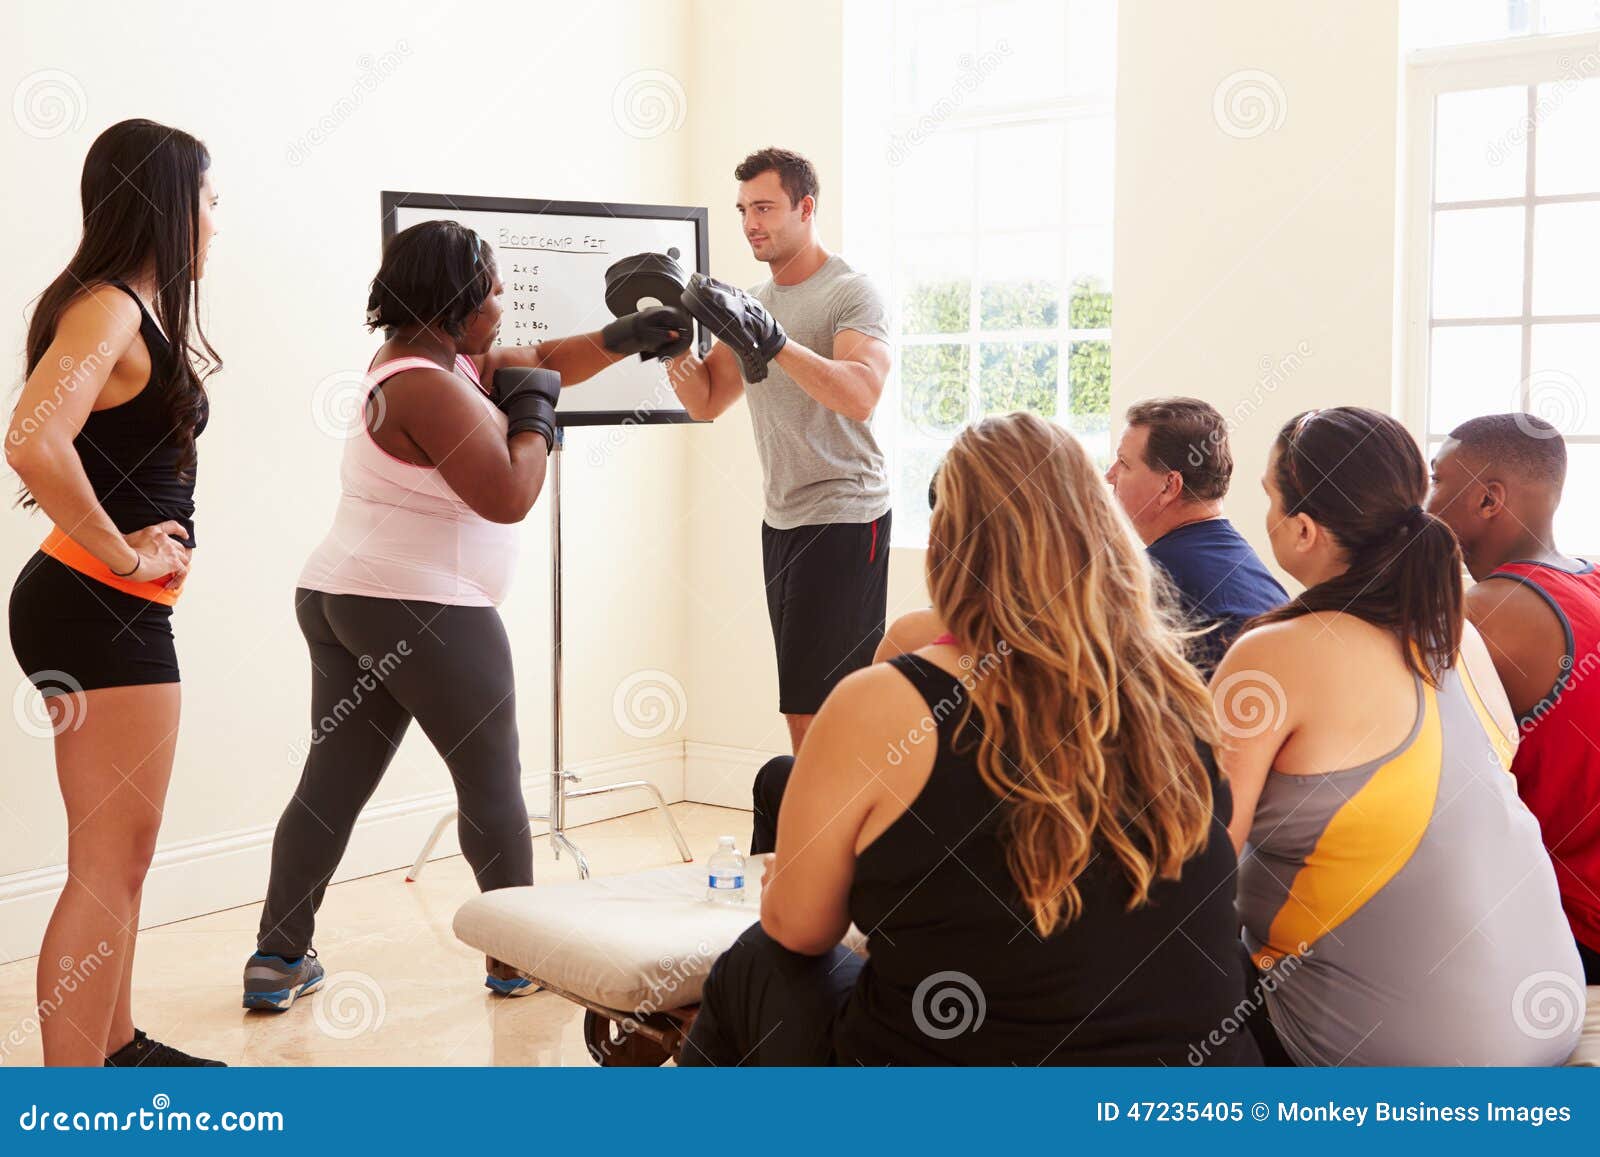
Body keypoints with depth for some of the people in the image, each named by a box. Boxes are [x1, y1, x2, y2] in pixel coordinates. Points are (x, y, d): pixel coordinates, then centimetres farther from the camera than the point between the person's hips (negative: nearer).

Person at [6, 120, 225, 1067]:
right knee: (110, 861, -5)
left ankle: (117, 1047, 35)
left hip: (120, 612, 10)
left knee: (124, 855, 20)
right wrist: (120, 552, -21)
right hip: (99, 608, -10)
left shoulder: (145, 309, 13)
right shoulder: (106, 307, -16)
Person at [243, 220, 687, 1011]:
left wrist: (625, 338, 11)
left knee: (331, 783, 9)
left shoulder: (436, 359, 13)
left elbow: (542, 362, 21)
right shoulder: (428, 387, -17)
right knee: (492, 783, 5)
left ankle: (277, 959, 11)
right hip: (425, 614, -10)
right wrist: (532, 418, -5)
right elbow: (509, 496, -19)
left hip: (339, 599, 10)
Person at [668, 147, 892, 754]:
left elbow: (859, 397, -25)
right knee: (803, 709, 11)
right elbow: (705, 401, 13)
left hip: (843, 519, -8)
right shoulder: (753, 302, 14)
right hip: (781, 519, 8)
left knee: (815, 709, -11)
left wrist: (770, 340, -31)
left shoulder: (851, 293, -9)